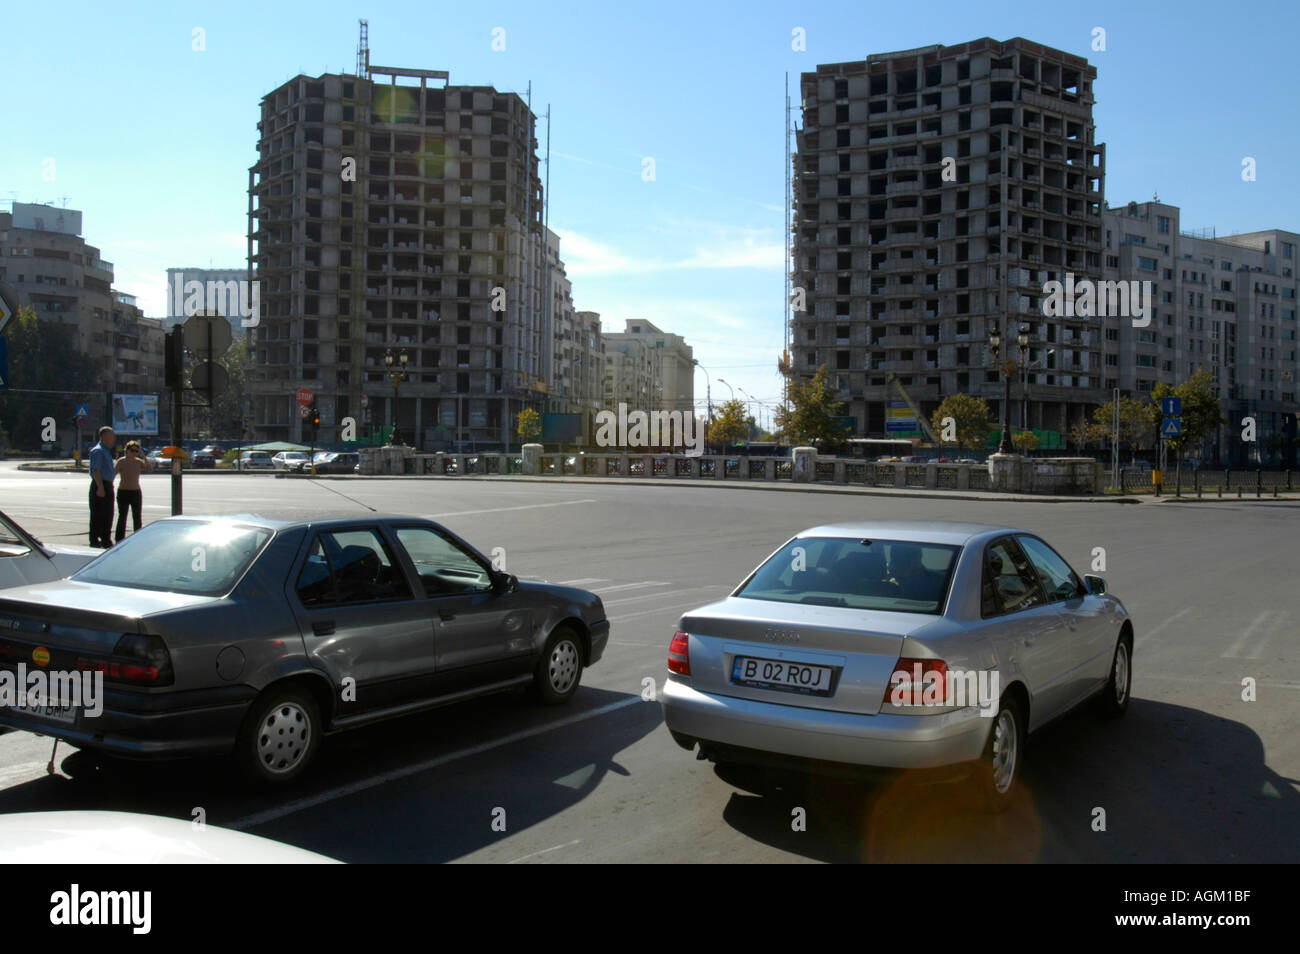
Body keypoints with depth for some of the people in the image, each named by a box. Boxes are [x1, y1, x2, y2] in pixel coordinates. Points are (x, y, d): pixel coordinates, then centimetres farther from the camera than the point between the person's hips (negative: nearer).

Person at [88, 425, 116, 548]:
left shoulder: (107, 451, 18)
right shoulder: (98, 451, -13)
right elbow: (96, 470, -20)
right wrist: (100, 488, -25)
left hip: (108, 485, 10)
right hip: (100, 486, -10)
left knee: (108, 515, 14)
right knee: (98, 515, -5)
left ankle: (106, 541, 21)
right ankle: (94, 542, -1)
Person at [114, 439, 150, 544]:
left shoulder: (139, 462, 4)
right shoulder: (121, 461, -5)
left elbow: (150, 469, -12)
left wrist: (143, 456, -14)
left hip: (136, 492, 4)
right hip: (123, 492, -4)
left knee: (137, 517, 7)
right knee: (122, 517, -2)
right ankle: (119, 540, 3)